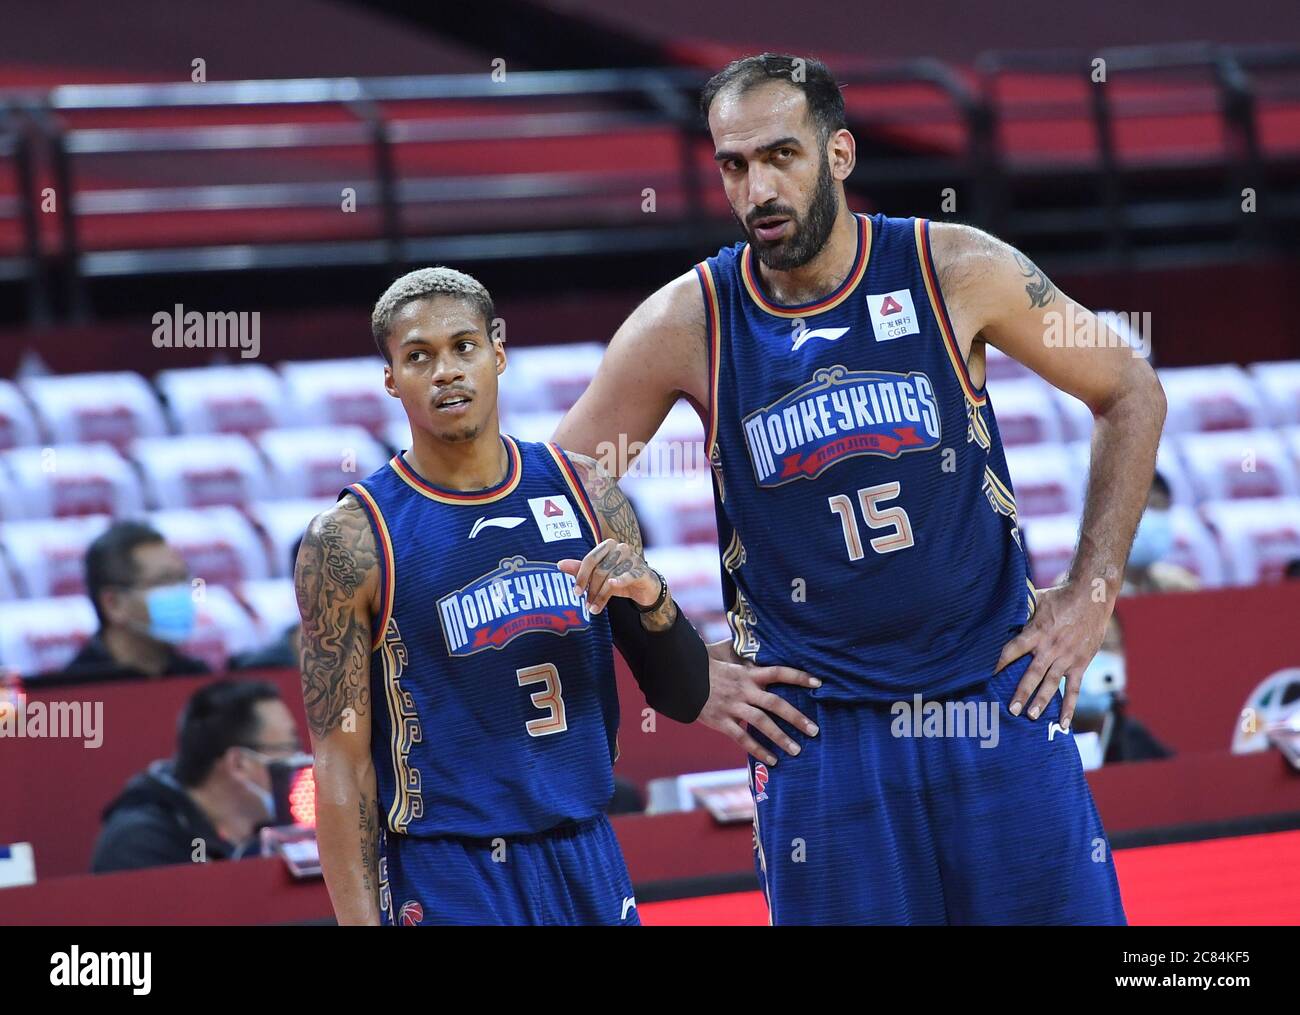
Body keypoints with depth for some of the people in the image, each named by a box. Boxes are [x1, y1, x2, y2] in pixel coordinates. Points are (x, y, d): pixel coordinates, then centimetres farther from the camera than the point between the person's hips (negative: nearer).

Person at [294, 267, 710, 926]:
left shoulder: (584, 495, 4)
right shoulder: (351, 541, -9)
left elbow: (684, 701, 9)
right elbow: (342, 765, -9)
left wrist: (652, 597, -11)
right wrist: (361, 922, -16)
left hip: (588, 865, 5)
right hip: (443, 880, -5)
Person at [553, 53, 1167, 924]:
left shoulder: (955, 271, -5)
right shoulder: (685, 324, -5)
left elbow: (1132, 395, 6)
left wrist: (1093, 592, 2)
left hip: (998, 691, 0)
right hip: (813, 723, 0)